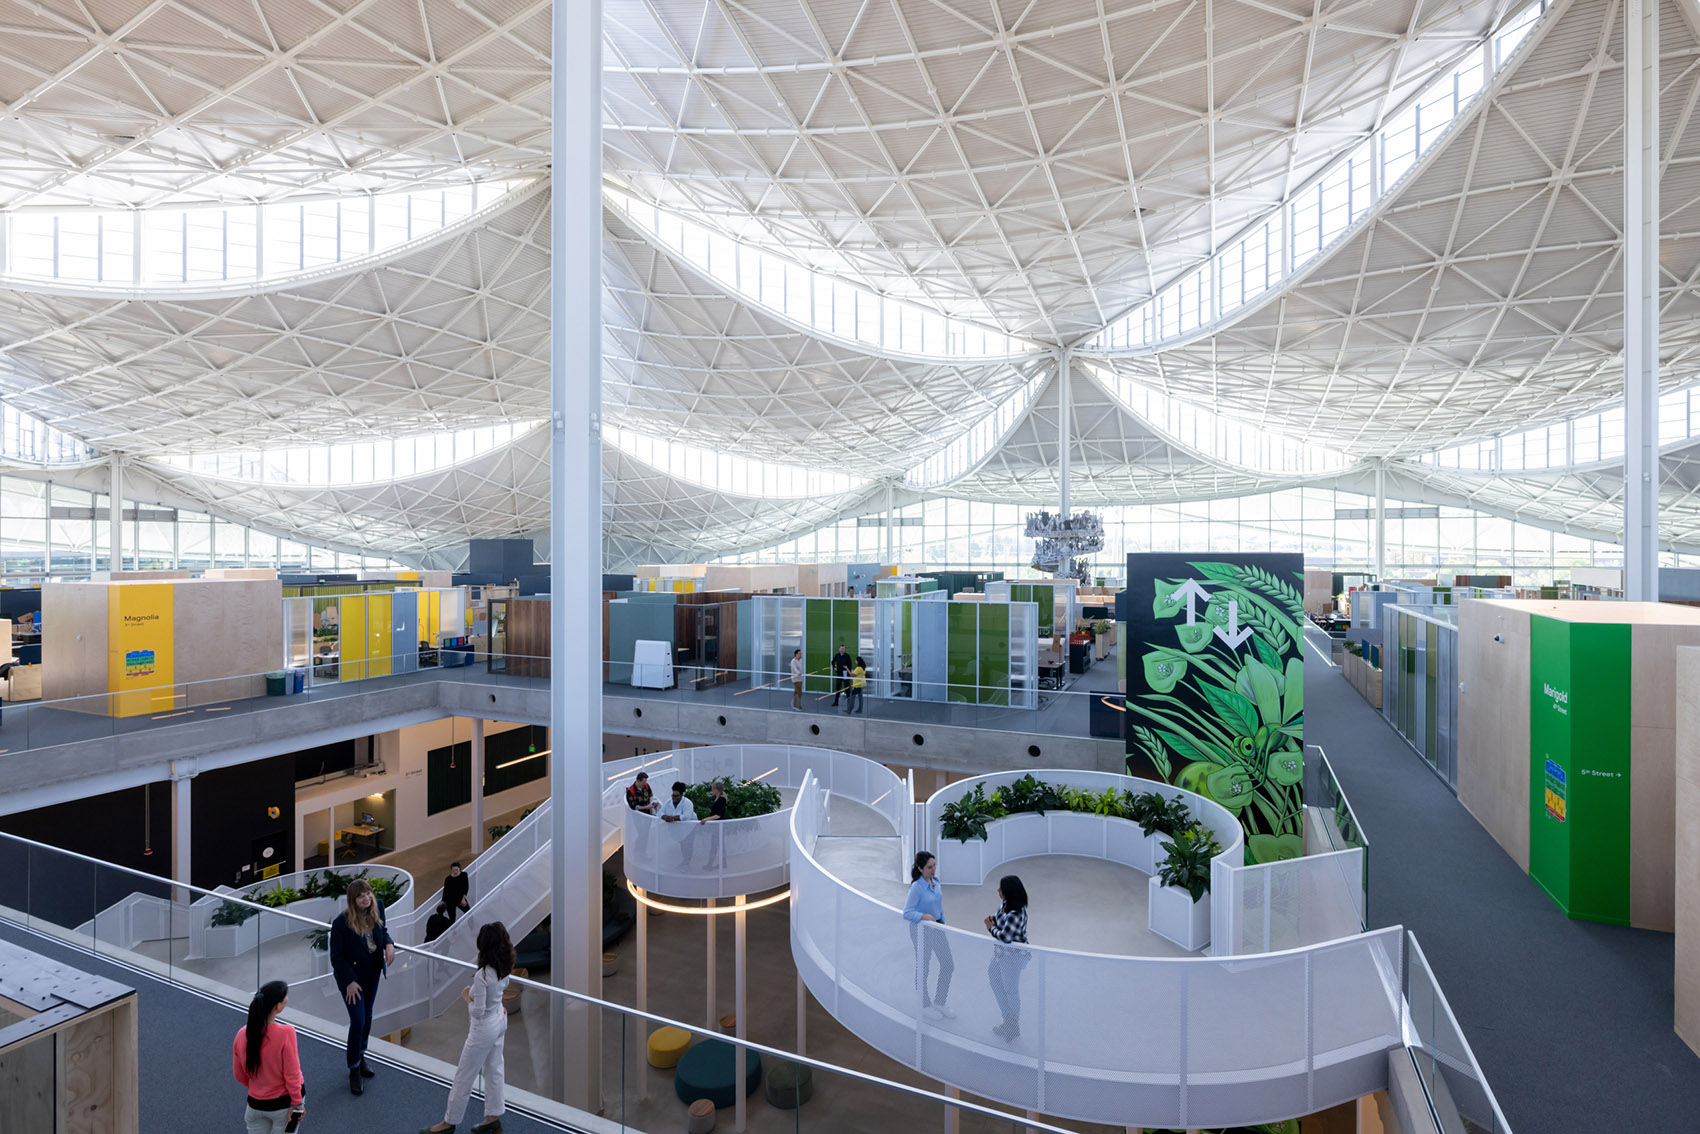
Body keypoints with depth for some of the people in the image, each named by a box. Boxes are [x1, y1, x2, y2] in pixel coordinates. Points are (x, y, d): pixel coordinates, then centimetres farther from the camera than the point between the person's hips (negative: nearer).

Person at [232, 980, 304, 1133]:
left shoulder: (242, 1034, -10)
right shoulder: (286, 1033, -27)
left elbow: (239, 1076, 4)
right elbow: (292, 1074, -19)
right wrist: (297, 1103, -5)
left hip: (256, 1103, 4)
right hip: (284, 1103, -4)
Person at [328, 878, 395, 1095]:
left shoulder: (377, 908, -11)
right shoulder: (341, 922, -25)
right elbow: (336, 956, -16)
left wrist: (389, 944, -13)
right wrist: (350, 981, -17)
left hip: (372, 974, 5)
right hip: (351, 977, -5)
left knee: (367, 1016, 19)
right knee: (358, 1021, -4)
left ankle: (361, 1055, 42)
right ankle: (354, 1069, 16)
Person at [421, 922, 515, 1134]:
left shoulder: (482, 976, -33)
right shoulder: (505, 967, -10)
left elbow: (477, 1012, -26)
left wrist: (467, 996, -11)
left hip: (484, 1029, -8)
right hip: (499, 1020, 8)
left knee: (463, 1076, 13)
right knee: (494, 1070, 21)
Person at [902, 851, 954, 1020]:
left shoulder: (935, 882, 1)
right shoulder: (916, 887, -22)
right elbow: (907, 913, -22)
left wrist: (942, 922, 17)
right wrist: (924, 916, -31)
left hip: (937, 928, 8)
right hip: (921, 931, -7)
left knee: (948, 965, 11)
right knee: (923, 968, 8)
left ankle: (939, 1002, 29)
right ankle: (925, 1006, 27)